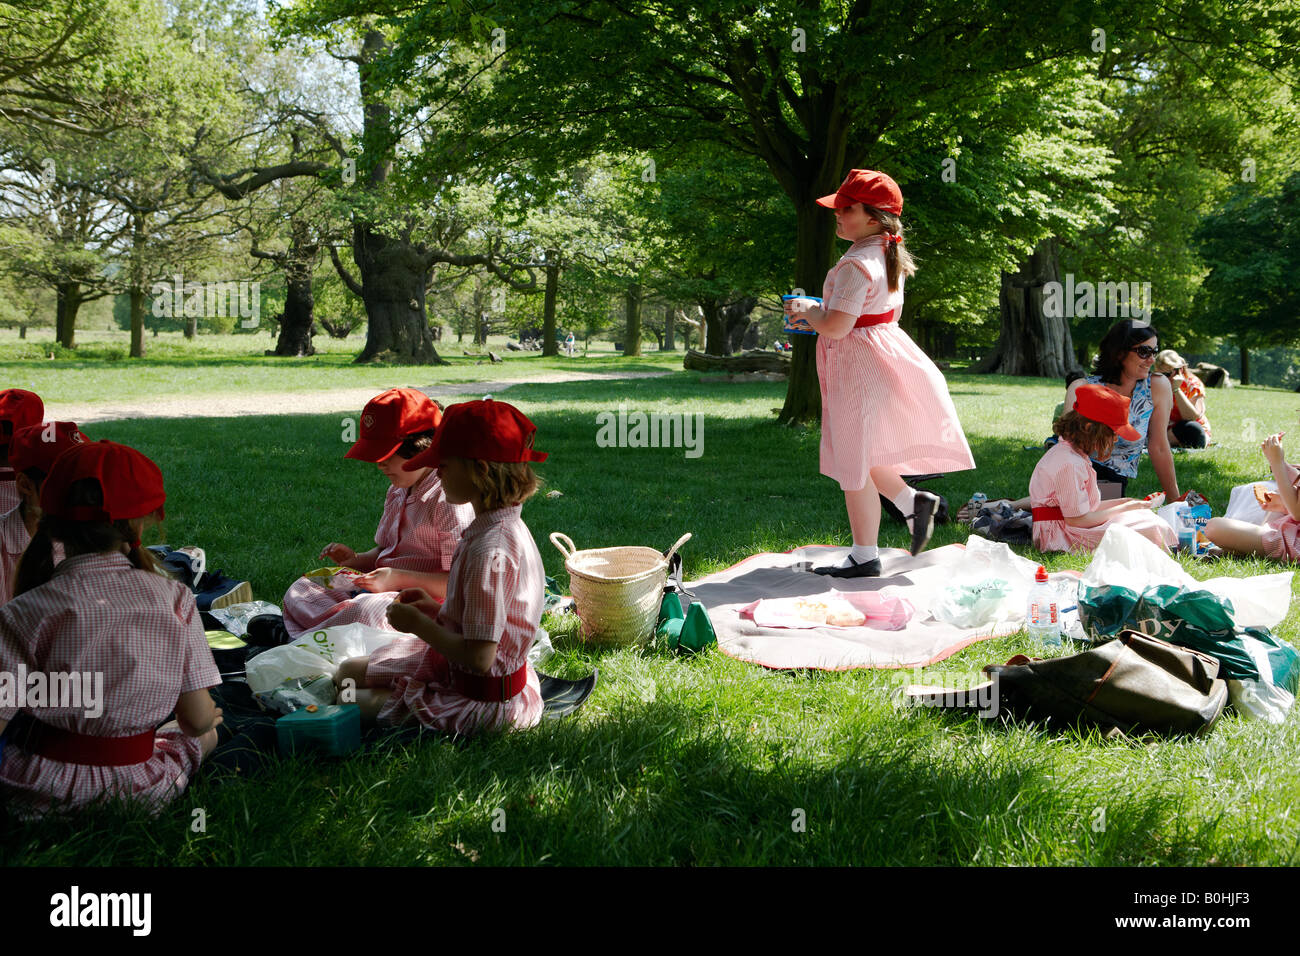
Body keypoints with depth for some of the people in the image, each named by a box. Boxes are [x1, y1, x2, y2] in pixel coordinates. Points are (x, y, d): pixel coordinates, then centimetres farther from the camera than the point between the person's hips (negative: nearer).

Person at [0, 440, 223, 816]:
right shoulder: (174, 599, -11)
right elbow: (198, 720, -4)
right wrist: (210, 719, 20)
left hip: (41, 794, 1)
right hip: (141, 790, -1)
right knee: (207, 736, 30)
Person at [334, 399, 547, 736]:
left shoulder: (489, 551, -30)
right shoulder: (508, 528, 1)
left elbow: (478, 657, -29)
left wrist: (420, 625, -16)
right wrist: (436, 610, 4)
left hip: (478, 698, -10)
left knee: (346, 702, -5)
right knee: (348, 671, 17)